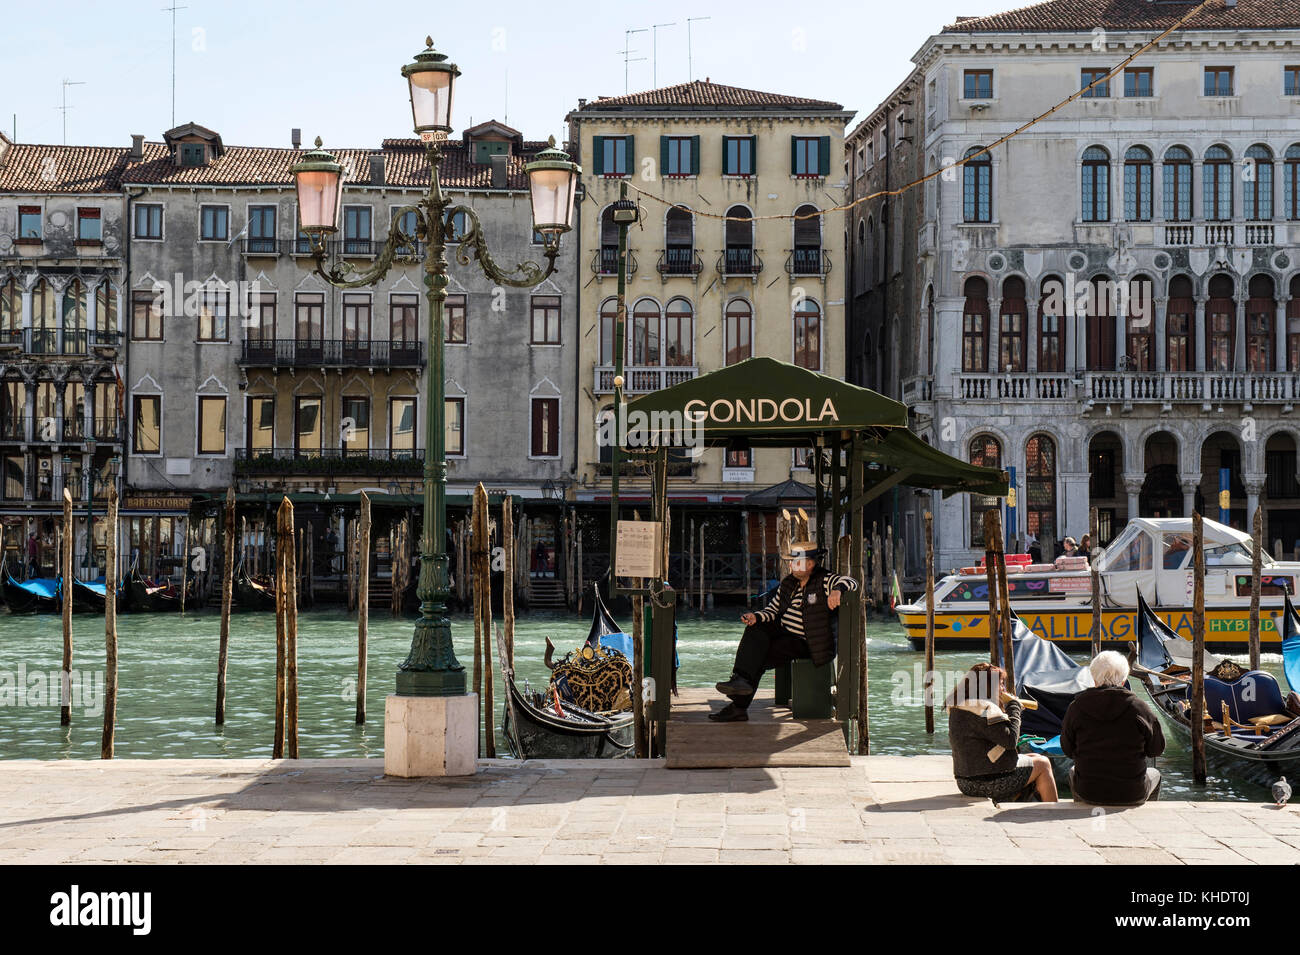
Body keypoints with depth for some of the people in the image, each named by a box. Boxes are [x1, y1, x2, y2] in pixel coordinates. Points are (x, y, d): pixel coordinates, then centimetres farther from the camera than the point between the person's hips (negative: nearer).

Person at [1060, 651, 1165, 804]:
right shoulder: (1138, 707, -11)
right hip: (1132, 795, -1)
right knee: (1154, 774, 35)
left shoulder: (1076, 707, -9)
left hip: (1088, 793, 1)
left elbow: (1068, 750, 2)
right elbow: (1157, 749, 1)